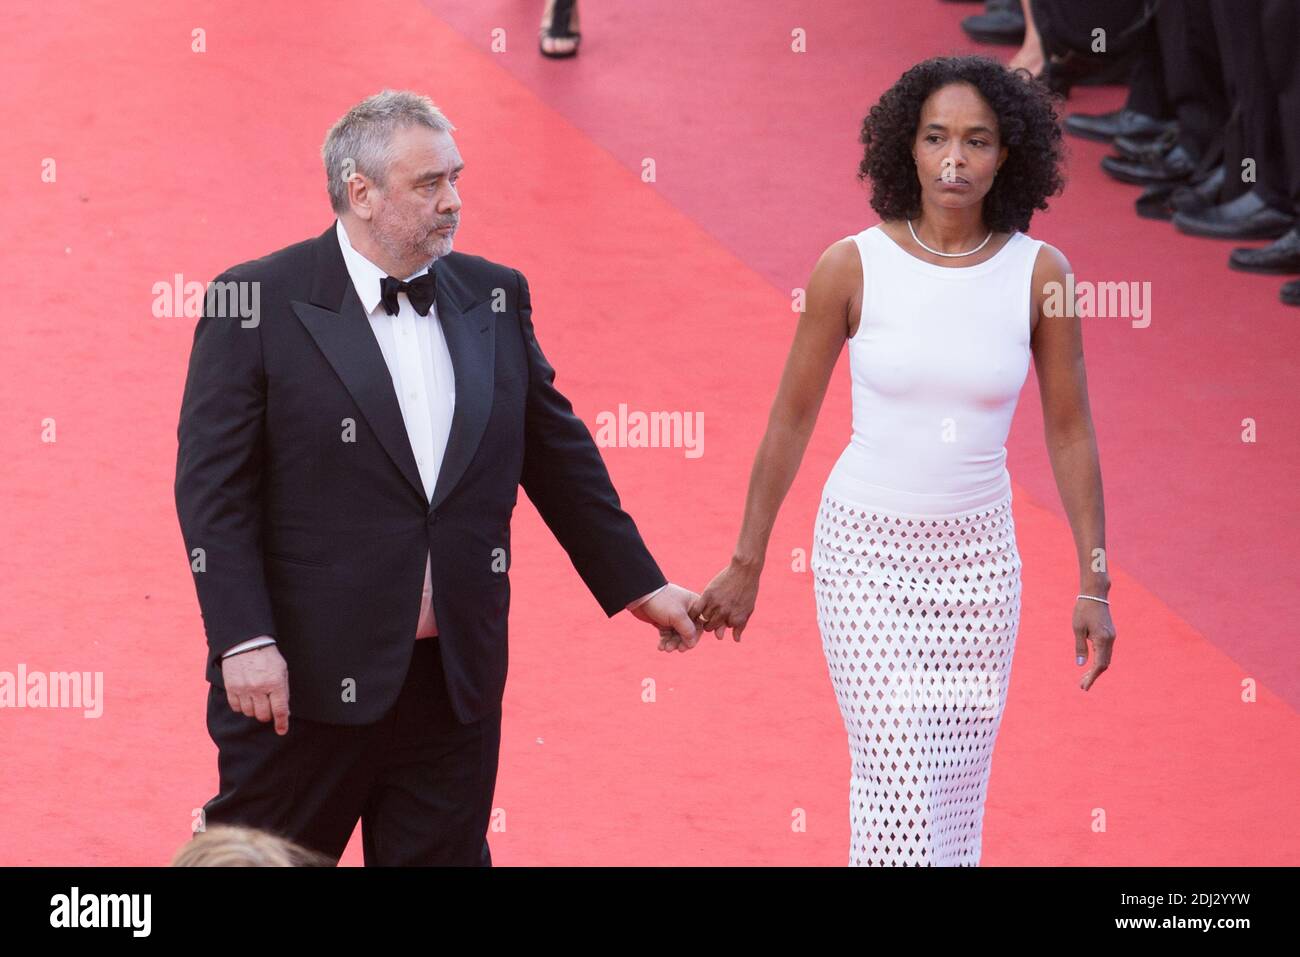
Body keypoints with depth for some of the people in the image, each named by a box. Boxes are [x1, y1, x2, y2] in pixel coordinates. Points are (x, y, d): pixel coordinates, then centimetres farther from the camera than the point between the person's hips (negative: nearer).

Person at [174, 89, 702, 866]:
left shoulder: (494, 297, 8)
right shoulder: (258, 305, -6)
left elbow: (557, 454, 18)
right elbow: (213, 489, -9)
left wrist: (638, 584, 20)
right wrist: (244, 642, -16)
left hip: (458, 681, 4)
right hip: (305, 680, -4)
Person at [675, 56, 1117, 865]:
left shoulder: (1039, 273, -6)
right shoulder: (853, 267, -10)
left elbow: (1070, 432, 0)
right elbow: (792, 419, -1)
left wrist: (1095, 585, -1)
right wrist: (746, 566, 3)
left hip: (978, 557, 2)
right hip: (866, 552, -2)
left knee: (959, 795, 7)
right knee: (899, 788, -9)